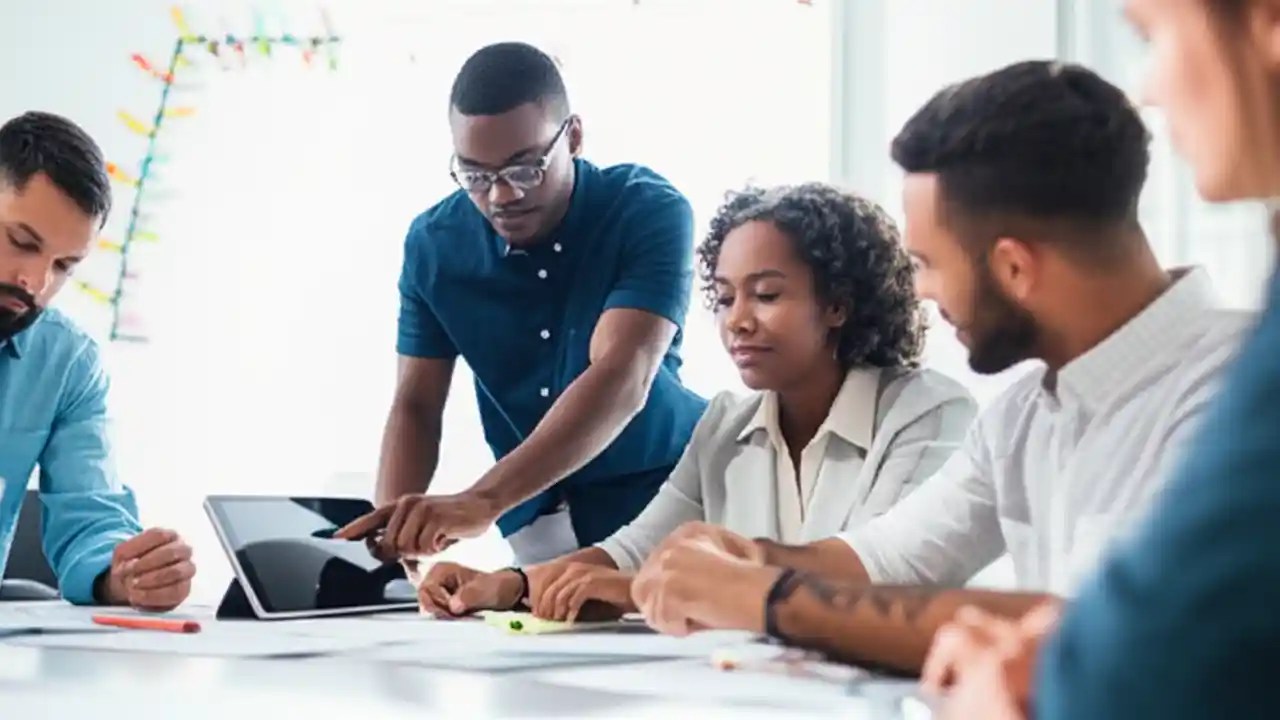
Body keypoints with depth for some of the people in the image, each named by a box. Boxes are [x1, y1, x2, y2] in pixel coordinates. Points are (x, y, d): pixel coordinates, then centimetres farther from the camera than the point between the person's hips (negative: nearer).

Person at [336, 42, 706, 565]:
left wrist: (481, 503, -43)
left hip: (662, 496, -3)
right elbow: (416, 406, -2)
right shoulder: (434, 243, -7)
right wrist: (394, 530, -23)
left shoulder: (648, 212, -19)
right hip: (536, 516, 3)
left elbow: (621, 381, -31)